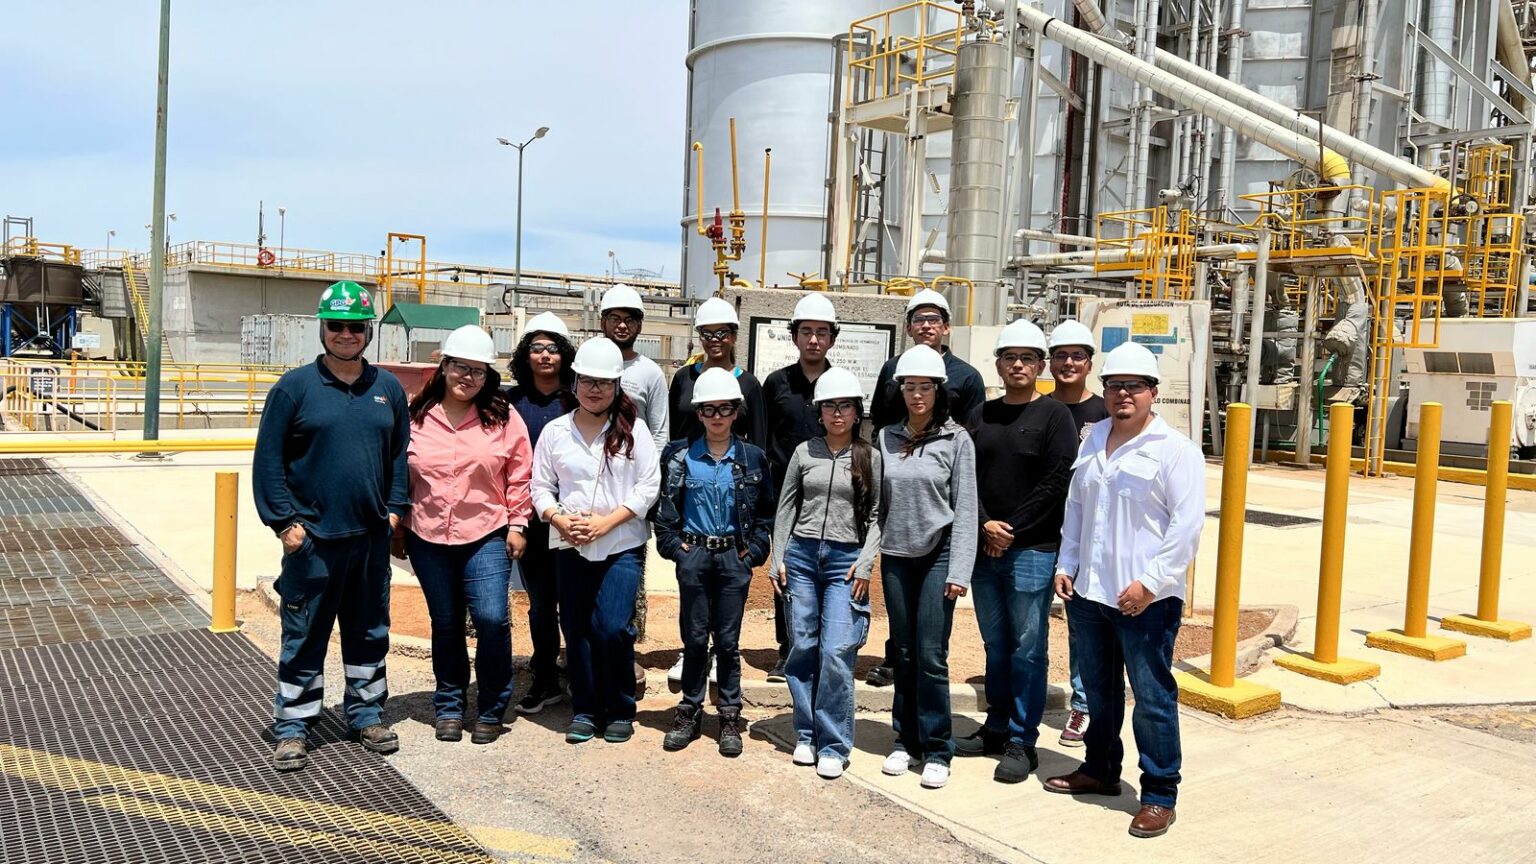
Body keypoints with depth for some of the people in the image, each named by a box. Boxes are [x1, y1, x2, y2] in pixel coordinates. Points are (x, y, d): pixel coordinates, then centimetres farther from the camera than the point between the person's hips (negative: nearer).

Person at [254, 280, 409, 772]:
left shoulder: (388, 389, 7)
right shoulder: (295, 387, -4)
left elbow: (401, 453, 13)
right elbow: (269, 458, -4)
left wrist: (395, 506, 3)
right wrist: (284, 520, -9)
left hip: (372, 536, 4)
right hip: (312, 537, -3)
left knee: (370, 630, 14)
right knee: (304, 635, 5)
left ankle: (366, 711, 29)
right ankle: (292, 726, 18)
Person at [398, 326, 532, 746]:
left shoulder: (503, 418, -1)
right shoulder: (415, 417, 2)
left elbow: (519, 476, 2)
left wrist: (517, 524, -1)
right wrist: (397, 530, 8)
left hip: (486, 536, -2)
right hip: (428, 538, 2)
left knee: (491, 618, -11)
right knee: (445, 624, 12)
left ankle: (491, 709, 8)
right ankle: (449, 706, 28)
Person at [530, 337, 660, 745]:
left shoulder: (633, 429, 1)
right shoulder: (555, 431, 6)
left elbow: (649, 486, -3)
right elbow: (541, 487, 8)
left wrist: (606, 522, -12)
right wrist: (560, 520, -11)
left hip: (621, 546, -2)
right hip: (570, 547, 3)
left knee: (613, 628, -11)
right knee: (577, 630, 7)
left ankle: (620, 711, 9)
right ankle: (585, 709, 22)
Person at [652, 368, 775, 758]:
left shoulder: (752, 458, 2)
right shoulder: (680, 456, 1)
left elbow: (767, 512, 8)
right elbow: (664, 507, 6)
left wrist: (754, 549, -2)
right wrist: (674, 544, -3)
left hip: (734, 558, 0)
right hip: (693, 555, 0)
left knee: (728, 640, 5)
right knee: (694, 638, 6)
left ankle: (730, 715, 16)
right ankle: (690, 711, 20)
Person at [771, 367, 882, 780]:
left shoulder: (870, 457, 4)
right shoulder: (804, 452, 8)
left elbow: (876, 516, 3)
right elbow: (785, 508, 11)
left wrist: (865, 562, -7)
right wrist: (777, 558, 5)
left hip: (845, 561, -2)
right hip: (801, 555, 2)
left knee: (836, 653, -9)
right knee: (803, 648, 5)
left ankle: (833, 746, 2)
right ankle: (806, 735, 19)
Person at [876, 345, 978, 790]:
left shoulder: (956, 439, -3)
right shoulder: (887, 438, 7)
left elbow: (965, 508, -5)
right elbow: (879, 502, 10)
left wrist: (959, 571, -10)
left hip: (938, 555, -3)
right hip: (896, 556, 3)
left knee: (931, 655, -5)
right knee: (904, 654, 9)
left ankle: (936, 751, 7)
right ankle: (906, 741, 21)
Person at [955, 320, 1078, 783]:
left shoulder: (1054, 416, -3)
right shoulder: (981, 416, 12)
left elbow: (1056, 485, -10)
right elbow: (965, 477, 7)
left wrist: (1012, 531, -12)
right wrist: (984, 525, -7)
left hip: (1032, 550, -5)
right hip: (984, 548, 5)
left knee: (1028, 648, 1)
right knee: (996, 645, 14)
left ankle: (1022, 742, 9)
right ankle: (996, 728, 26)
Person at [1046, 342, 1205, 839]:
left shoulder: (1175, 450, -8)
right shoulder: (1092, 441, 12)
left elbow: (1187, 523, -14)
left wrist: (1150, 581, -19)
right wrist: (1066, 565, 11)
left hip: (1146, 599, -6)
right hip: (1089, 592, 6)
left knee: (1153, 698, 1)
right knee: (1099, 690, 19)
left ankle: (1159, 794, 13)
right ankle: (1099, 770, 35)